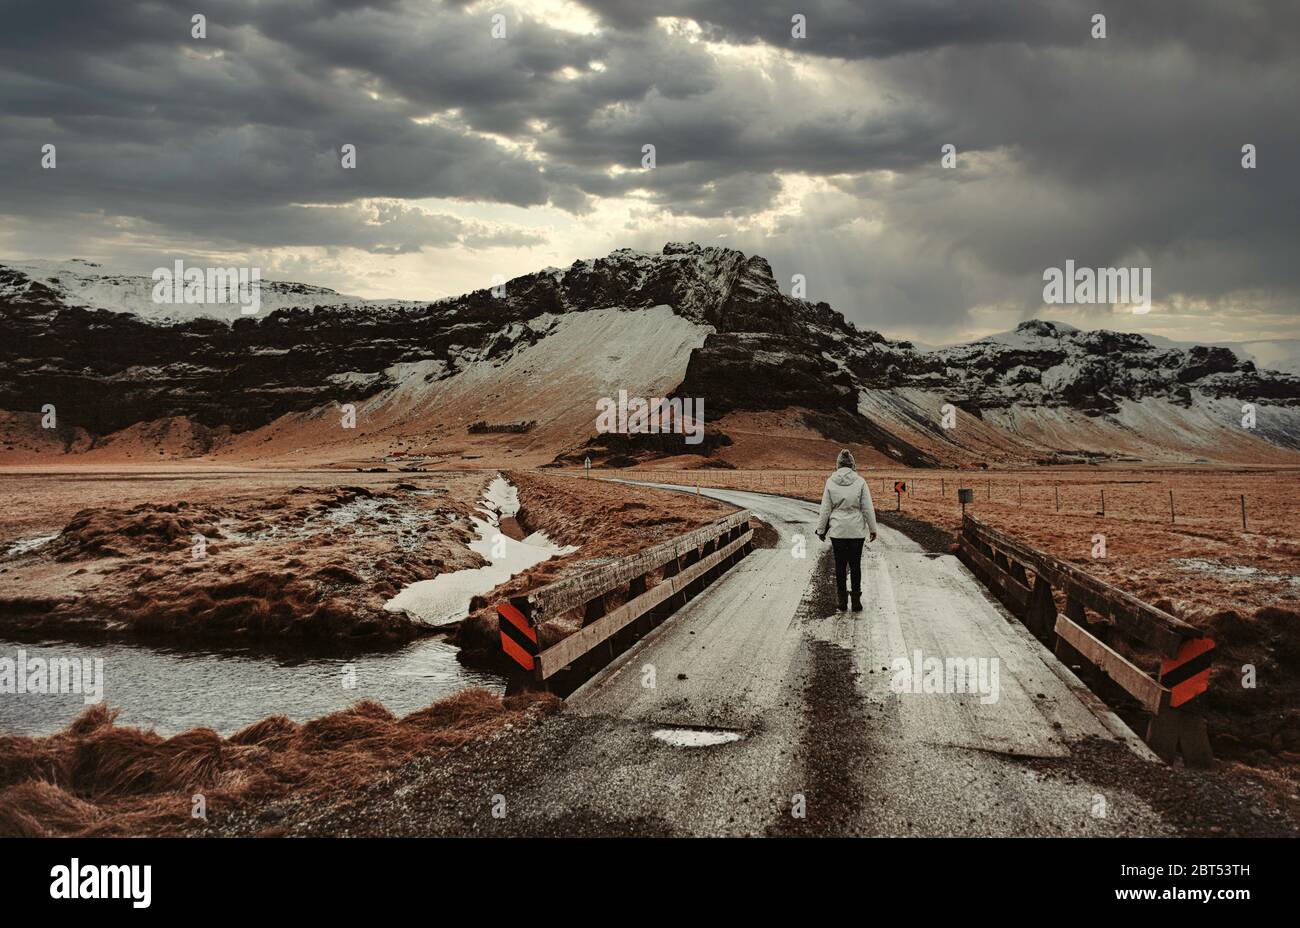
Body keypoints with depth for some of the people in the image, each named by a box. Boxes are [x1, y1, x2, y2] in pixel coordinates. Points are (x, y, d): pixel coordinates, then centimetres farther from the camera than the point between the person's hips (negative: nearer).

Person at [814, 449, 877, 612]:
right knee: (855, 565, 9)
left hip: (837, 531, 0)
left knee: (840, 565, 9)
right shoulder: (859, 482, -7)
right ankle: (856, 601, 10)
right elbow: (867, 508, -3)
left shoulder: (831, 482, -5)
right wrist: (872, 528, 7)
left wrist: (821, 529, 9)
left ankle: (842, 601, 12)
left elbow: (825, 509, 0)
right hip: (856, 530, 0)